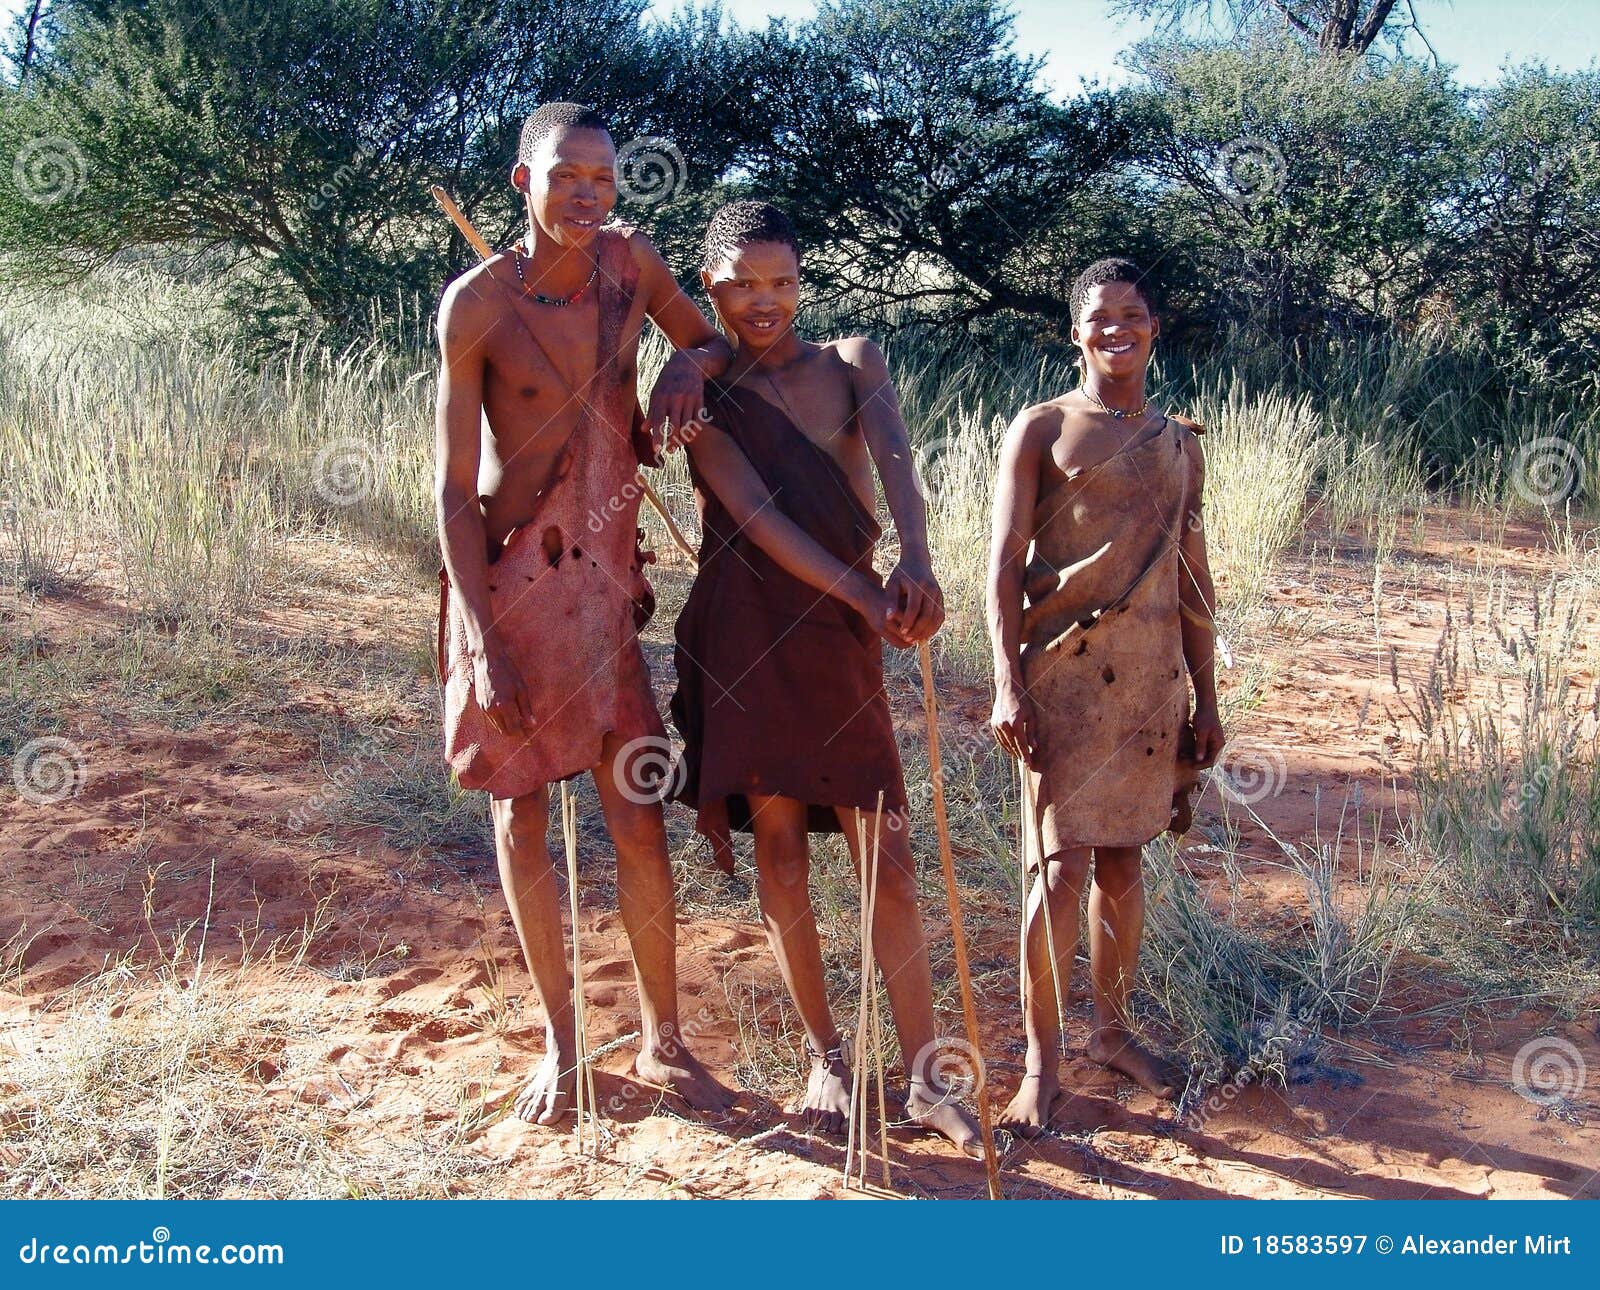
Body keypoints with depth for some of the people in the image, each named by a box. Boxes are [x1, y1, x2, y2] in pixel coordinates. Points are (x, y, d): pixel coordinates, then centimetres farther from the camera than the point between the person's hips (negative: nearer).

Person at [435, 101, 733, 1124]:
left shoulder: (631, 261, 0)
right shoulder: (477, 304, -12)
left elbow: (718, 343, 17)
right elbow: (456, 488, -11)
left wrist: (689, 364, -8)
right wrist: (485, 645, -15)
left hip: (605, 580, 3)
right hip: (508, 584, -3)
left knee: (641, 823, 4)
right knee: (522, 818, 8)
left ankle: (664, 1043, 22)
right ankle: (562, 1044, 26)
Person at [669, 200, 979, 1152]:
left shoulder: (853, 362, 11)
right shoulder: (702, 395, 5)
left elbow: (892, 457, -9)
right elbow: (755, 514, -8)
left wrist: (916, 559, -30)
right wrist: (863, 591, -20)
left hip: (842, 639, 1)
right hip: (745, 638, -1)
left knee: (888, 858, 0)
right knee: (779, 848, 5)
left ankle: (926, 1075, 9)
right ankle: (828, 1056, 20)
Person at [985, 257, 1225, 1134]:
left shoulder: (1178, 442, 14)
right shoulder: (1043, 429, 1)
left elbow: (1192, 576, 16)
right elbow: (1005, 564, -5)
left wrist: (1205, 697, 13)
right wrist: (1008, 684, -14)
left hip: (1151, 677, 4)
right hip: (1065, 671, -4)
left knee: (1123, 861, 12)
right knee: (1060, 866, -5)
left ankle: (1113, 1030, 28)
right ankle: (1042, 1060, 7)